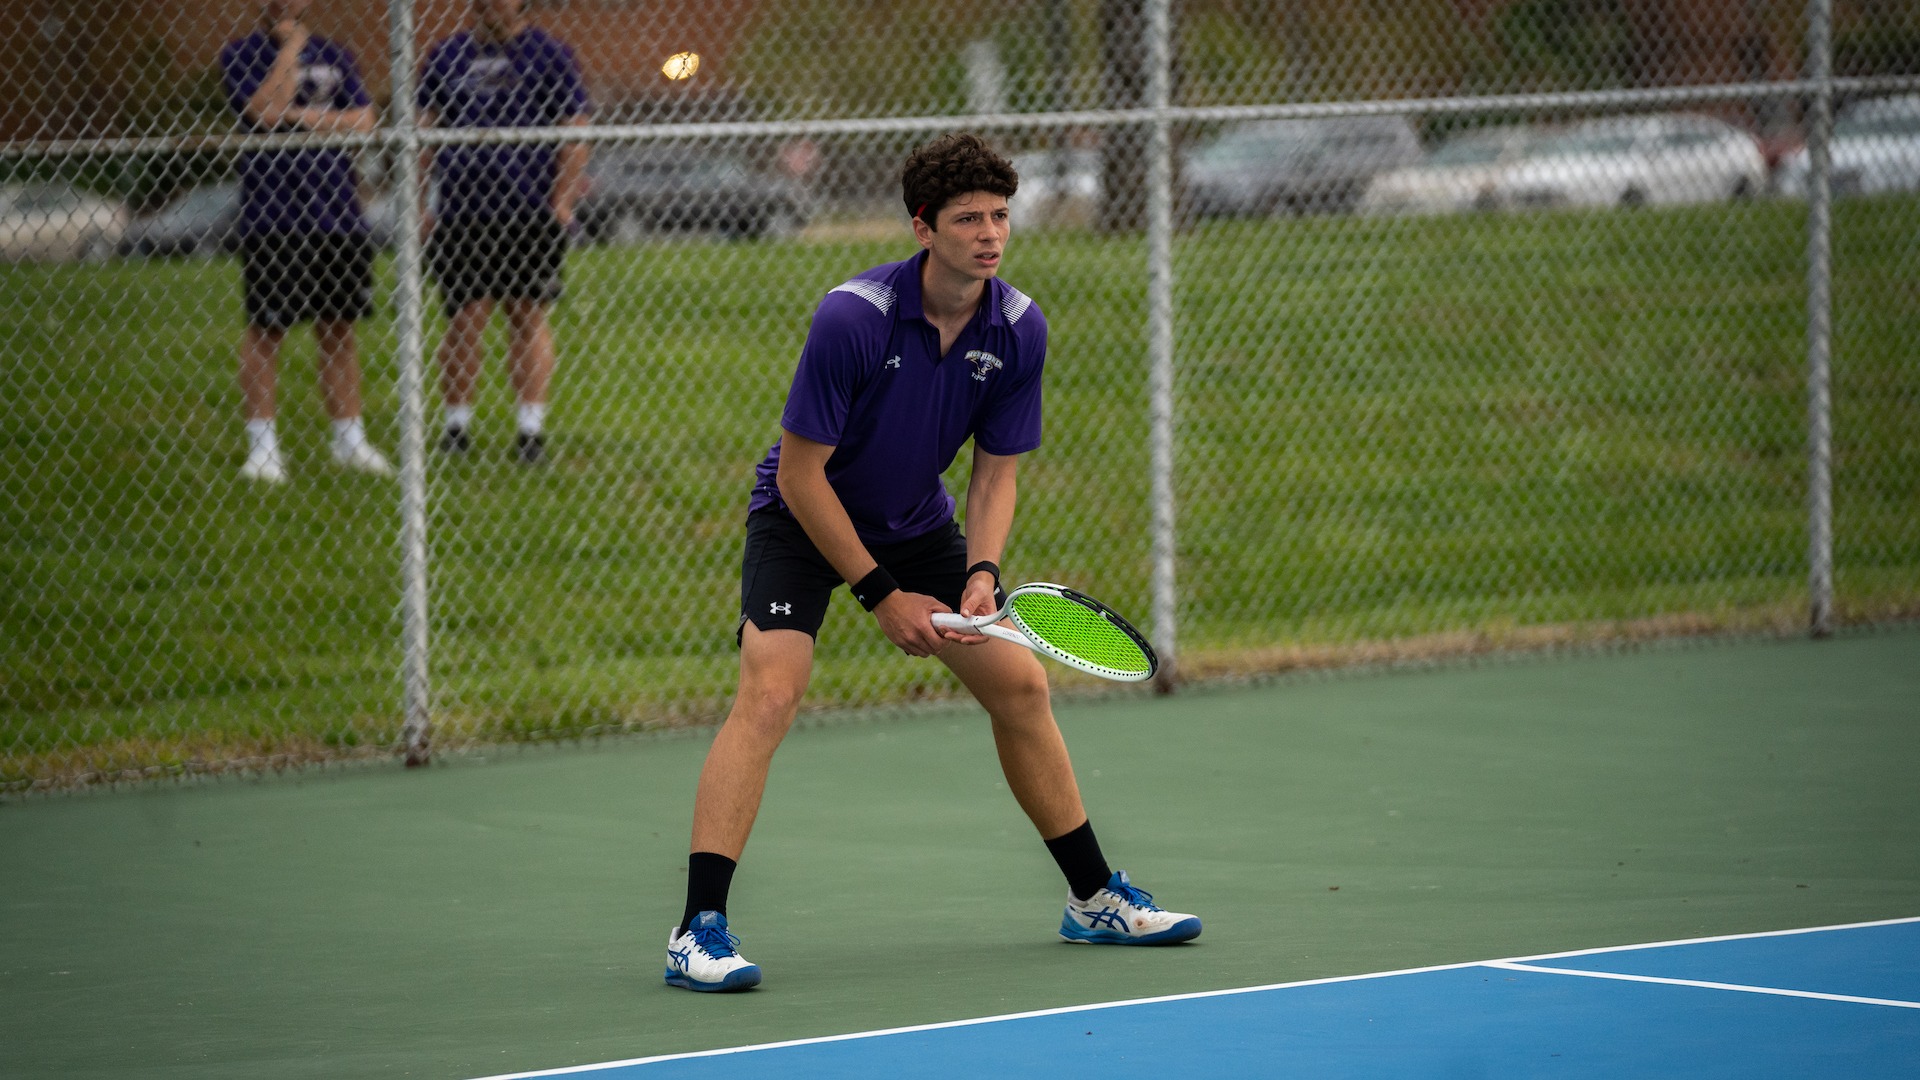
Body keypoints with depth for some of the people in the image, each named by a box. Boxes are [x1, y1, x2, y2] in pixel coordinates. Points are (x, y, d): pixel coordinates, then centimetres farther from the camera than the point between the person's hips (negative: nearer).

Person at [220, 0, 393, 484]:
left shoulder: (334, 56, 14)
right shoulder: (240, 54, 3)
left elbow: (363, 120, 3)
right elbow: (265, 111, -14)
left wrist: (302, 116, -8)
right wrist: (290, 46, -8)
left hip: (337, 212, 4)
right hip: (271, 215, -4)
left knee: (339, 327, 7)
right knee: (265, 329, -3)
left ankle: (349, 439, 15)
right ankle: (262, 446, 3)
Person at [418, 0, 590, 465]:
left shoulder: (548, 54, 4)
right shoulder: (447, 55, 12)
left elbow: (574, 132, 0)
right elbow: (424, 130, 13)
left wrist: (562, 202, -8)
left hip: (531, 213, -2)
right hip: (459, 214, 2)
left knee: (529, 318, 0)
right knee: (463, 320, 1)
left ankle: (531, 427, 5)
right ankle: (457, 424, 8)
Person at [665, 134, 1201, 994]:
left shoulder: (1019, 329, -14)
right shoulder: (851, 319, -30)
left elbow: (995, 471, -3)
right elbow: (801, 475, -23)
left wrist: (981, 577, -21)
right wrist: (881, 595, -20)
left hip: (916, 521, 6)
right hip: (804, 517, -6)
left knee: (1020, 686, 4)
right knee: (769, 693, -24)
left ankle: (1095, 898, 20)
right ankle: (699, 930, -25)